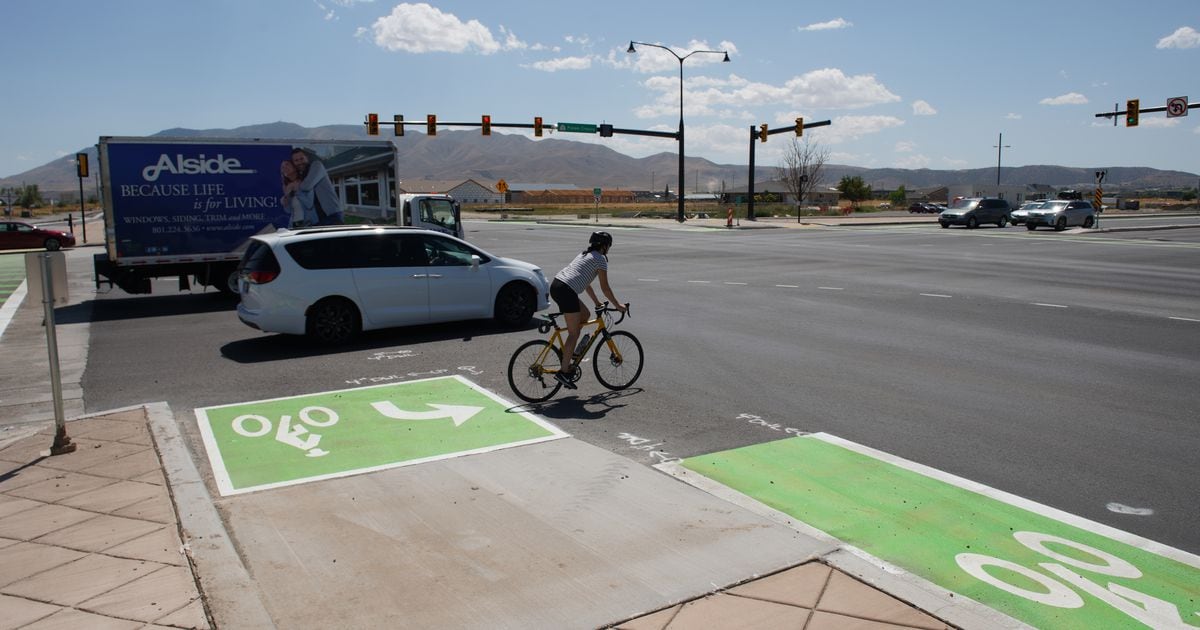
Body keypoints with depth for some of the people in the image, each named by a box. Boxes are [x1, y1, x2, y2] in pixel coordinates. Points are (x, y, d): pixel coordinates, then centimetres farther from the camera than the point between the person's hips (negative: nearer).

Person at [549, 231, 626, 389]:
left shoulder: (585, 254, 27)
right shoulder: (600, 259, 1)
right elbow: (605, 288, 1)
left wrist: (597, 302, 39)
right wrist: (617, 305, 12)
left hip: (556, 286, 9)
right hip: (566, 291, -9)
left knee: (585, 315, 23)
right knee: (574, 333, -2)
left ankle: (571, 353, 21)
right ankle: (564, 371, -3)